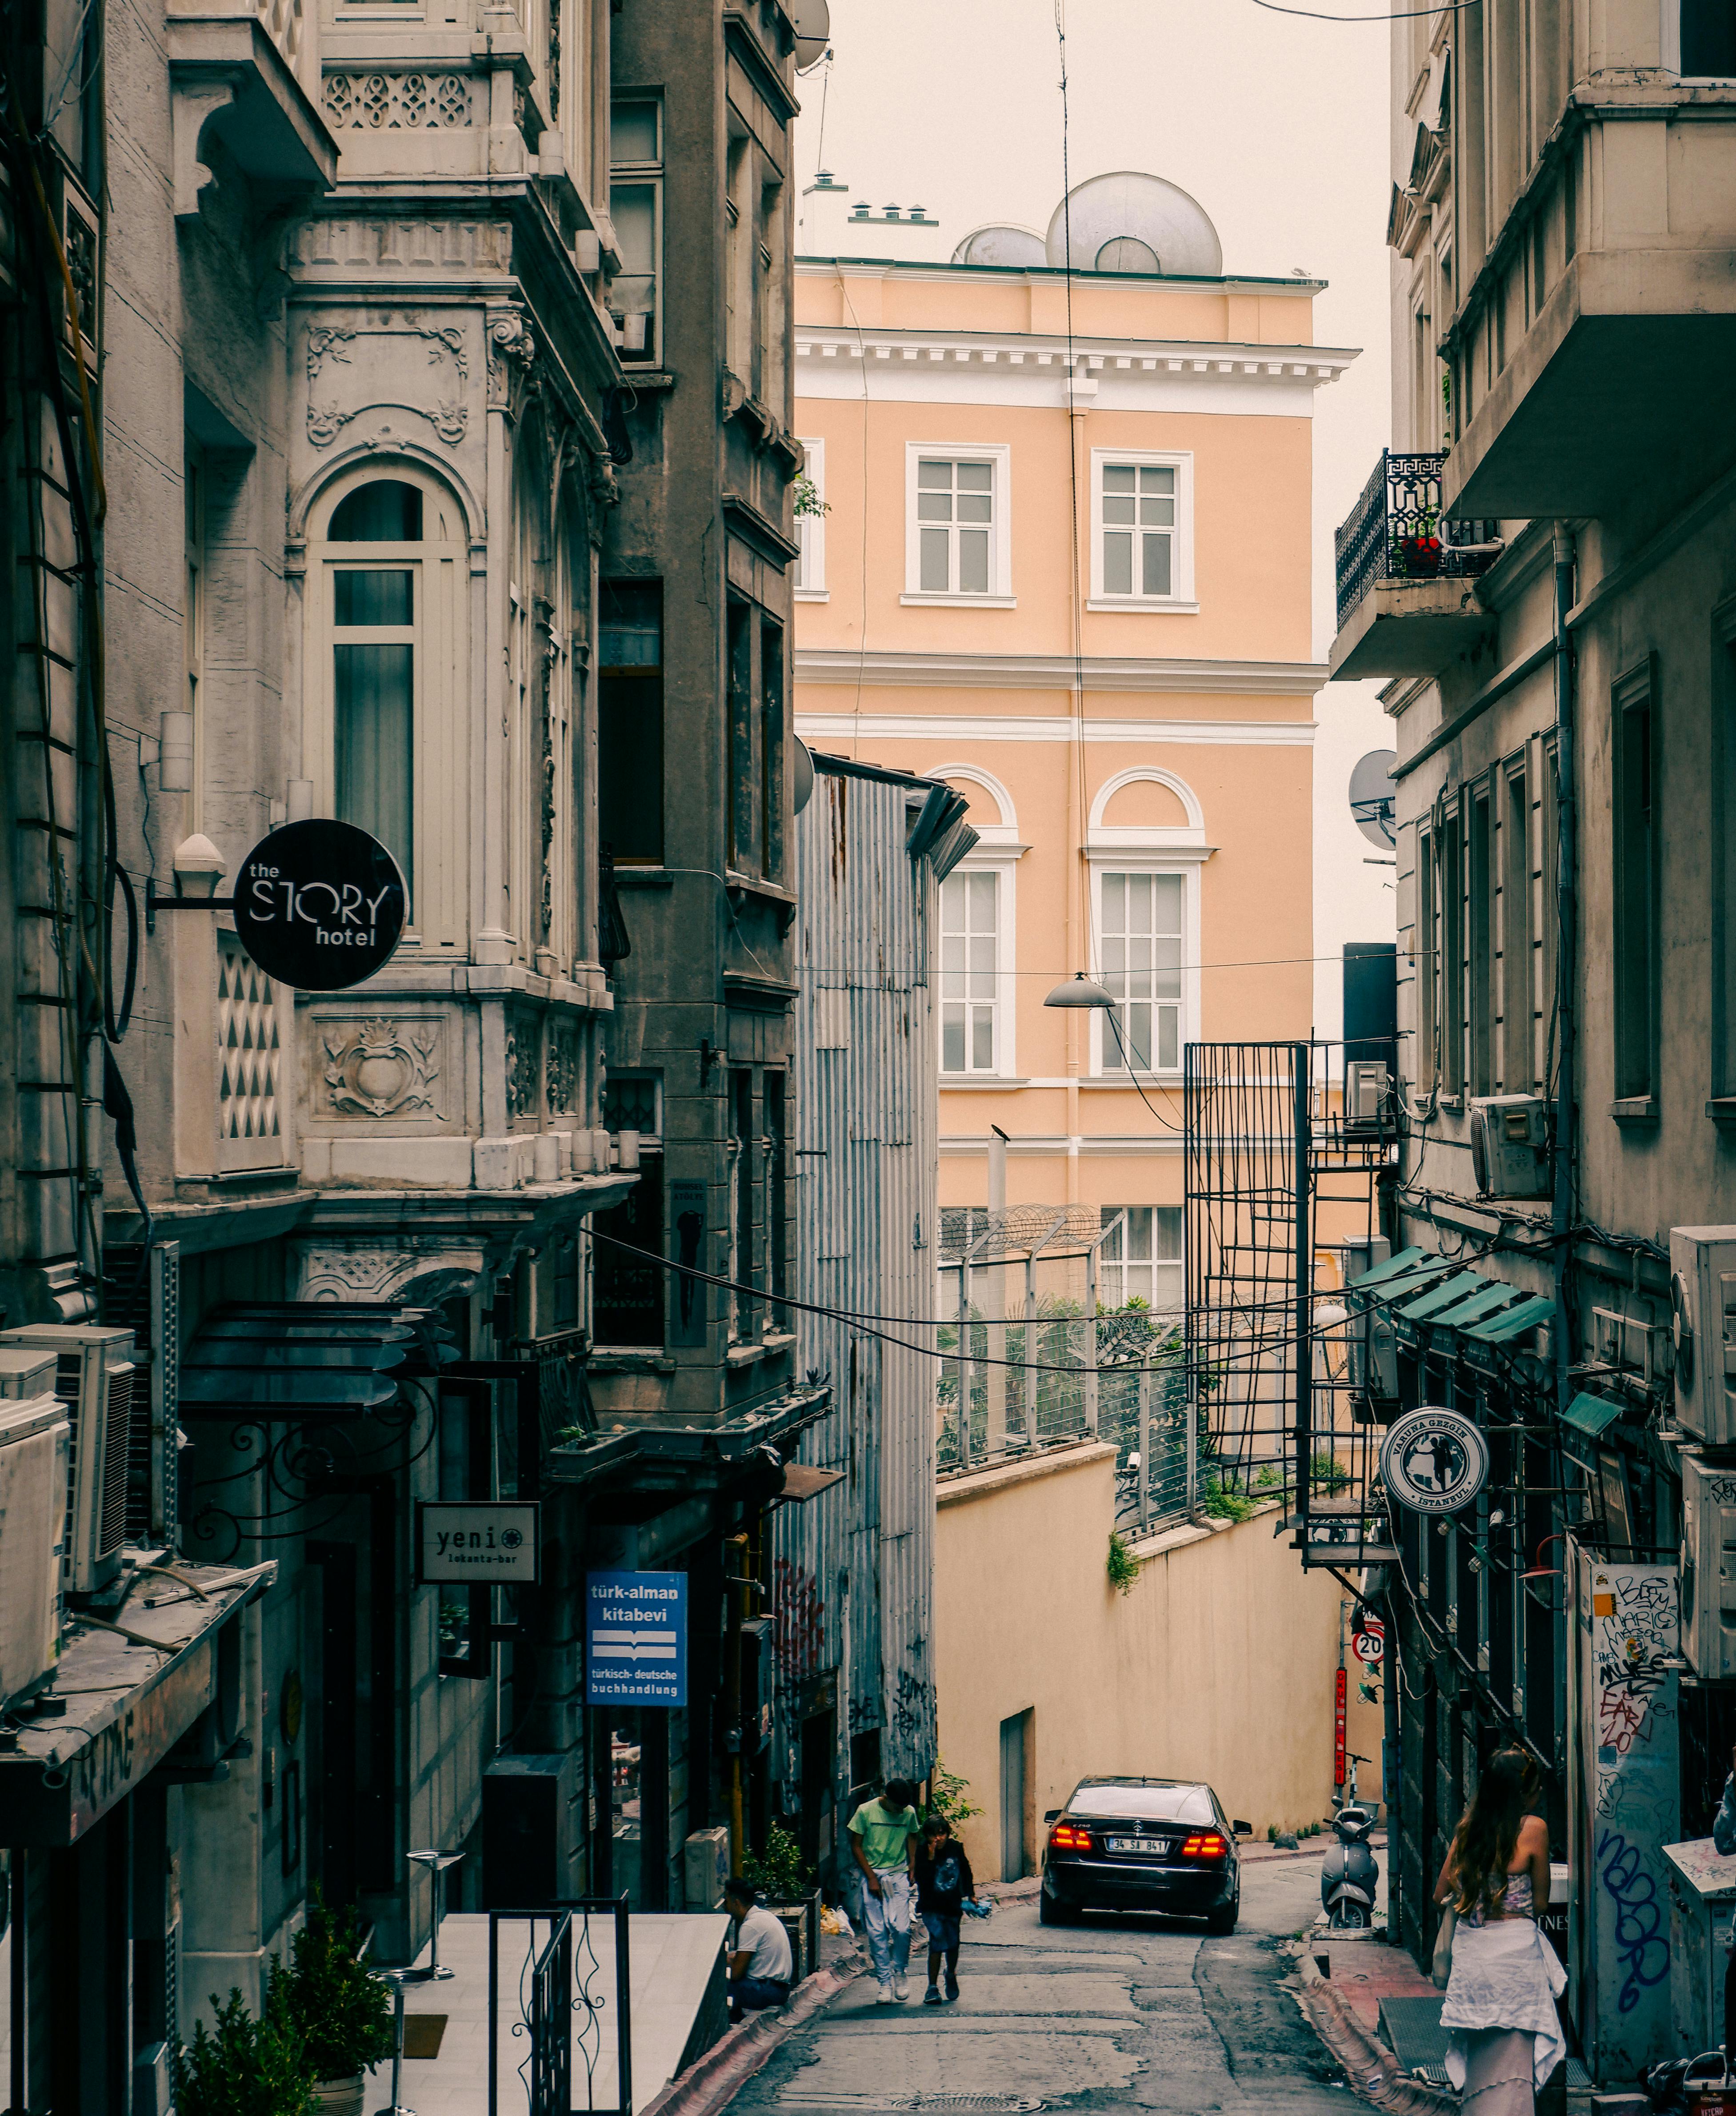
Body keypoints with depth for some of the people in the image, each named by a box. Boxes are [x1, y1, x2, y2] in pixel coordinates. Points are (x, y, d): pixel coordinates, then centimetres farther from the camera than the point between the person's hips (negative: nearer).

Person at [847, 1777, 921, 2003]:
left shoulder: (909, 1813, 1)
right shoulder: (866, 1812, -7)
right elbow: (856, 1847, -1)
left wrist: (912, 1870, 6)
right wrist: (871, 1878, -6)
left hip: (898, 1876, 1)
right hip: (873, 1876, -1)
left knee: (901, 1928, -11)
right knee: (876, 1932, -4)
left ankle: (900, 1972, 12)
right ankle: (885, 1981, 4)